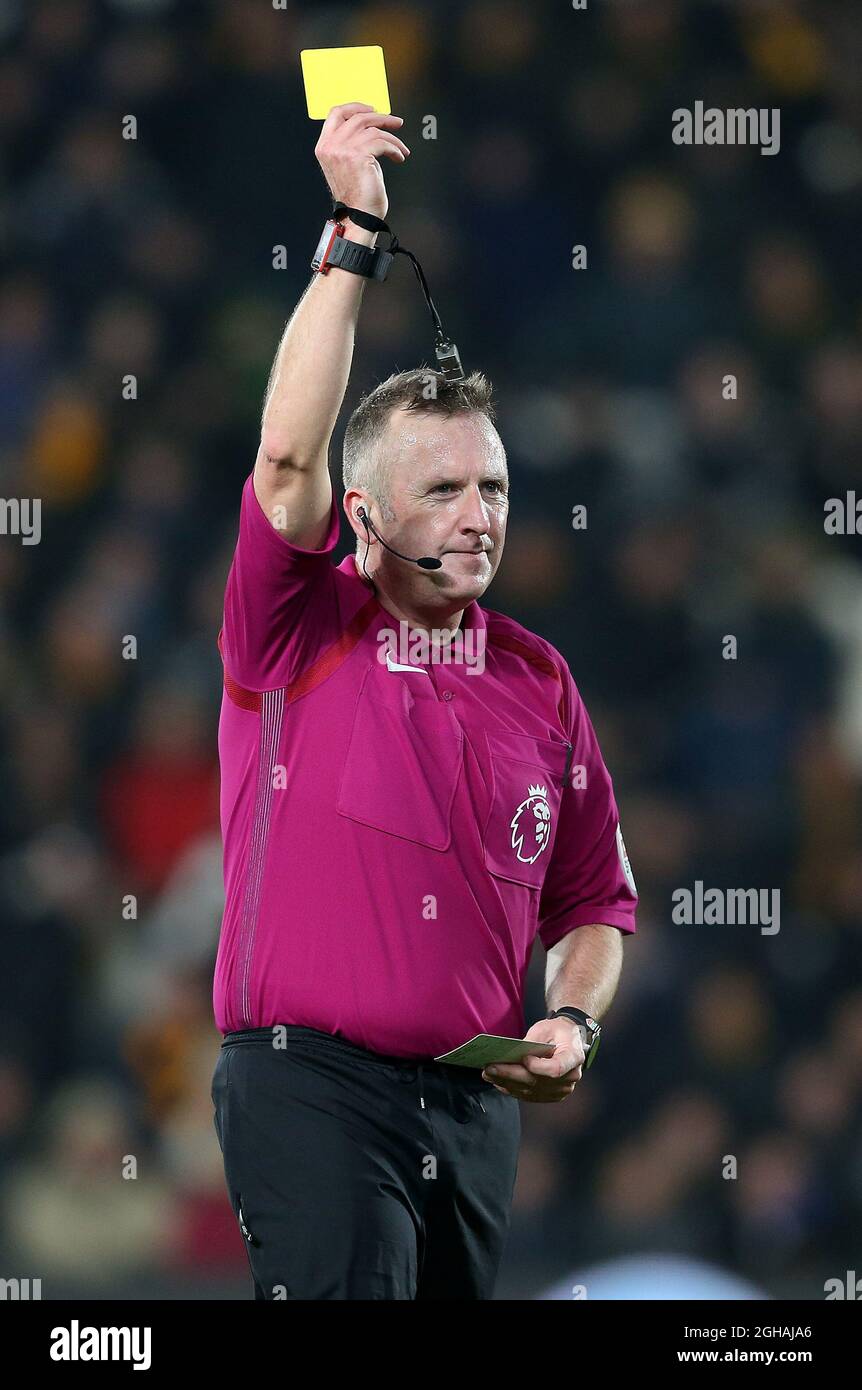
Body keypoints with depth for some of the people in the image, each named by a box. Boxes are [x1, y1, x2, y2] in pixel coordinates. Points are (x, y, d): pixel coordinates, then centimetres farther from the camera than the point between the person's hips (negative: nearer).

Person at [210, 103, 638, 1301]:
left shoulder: (539, 680, 10)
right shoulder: (298, 637, -2)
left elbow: (595, 902, 17)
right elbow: (289, 454, -19)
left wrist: (574, 1025, -3)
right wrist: (353, 235, -21)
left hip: (476, 1103, 5)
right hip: (309, 1084, -5)